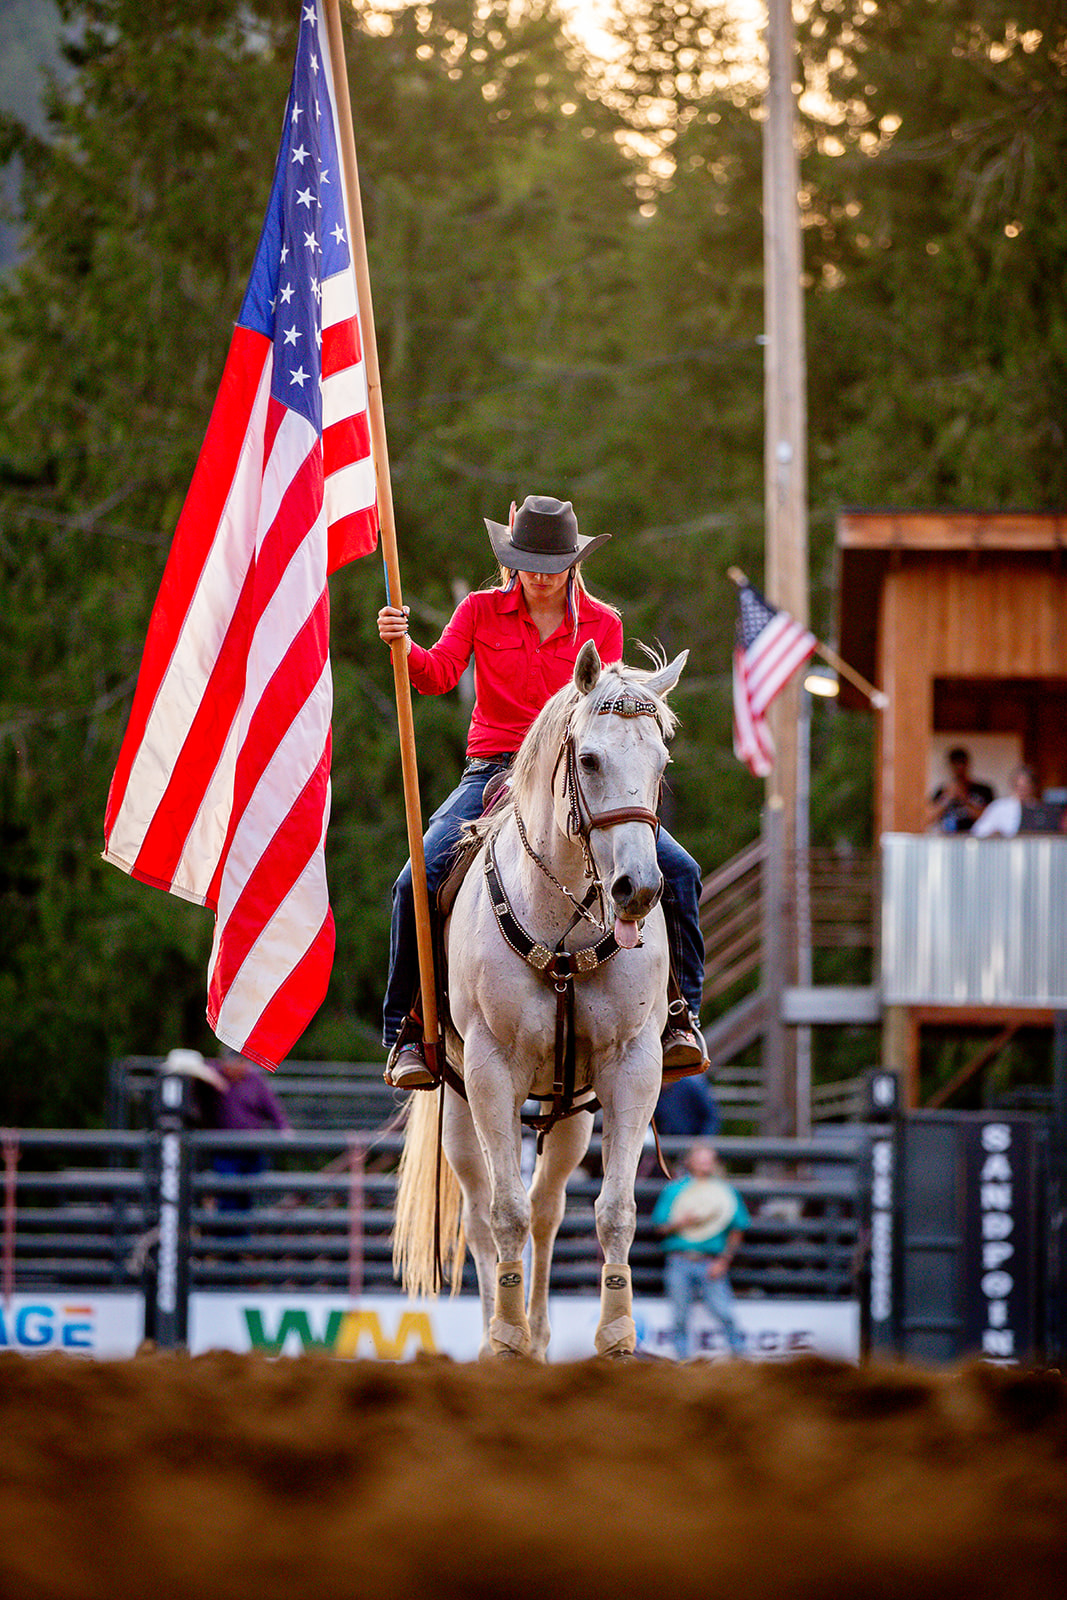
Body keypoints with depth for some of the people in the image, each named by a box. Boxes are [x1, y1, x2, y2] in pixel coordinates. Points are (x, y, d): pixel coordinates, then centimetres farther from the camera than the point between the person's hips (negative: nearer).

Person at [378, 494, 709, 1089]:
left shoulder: (602, 624, 7)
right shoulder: (481, 611, 5)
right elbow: (439, 674, -10)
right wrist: (403, 644, -31)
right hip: (493, 772, -1)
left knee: (678, 871, -16)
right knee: (418, 881, -23)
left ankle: (680, 1012, -2)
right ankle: (406, 1029, -10)